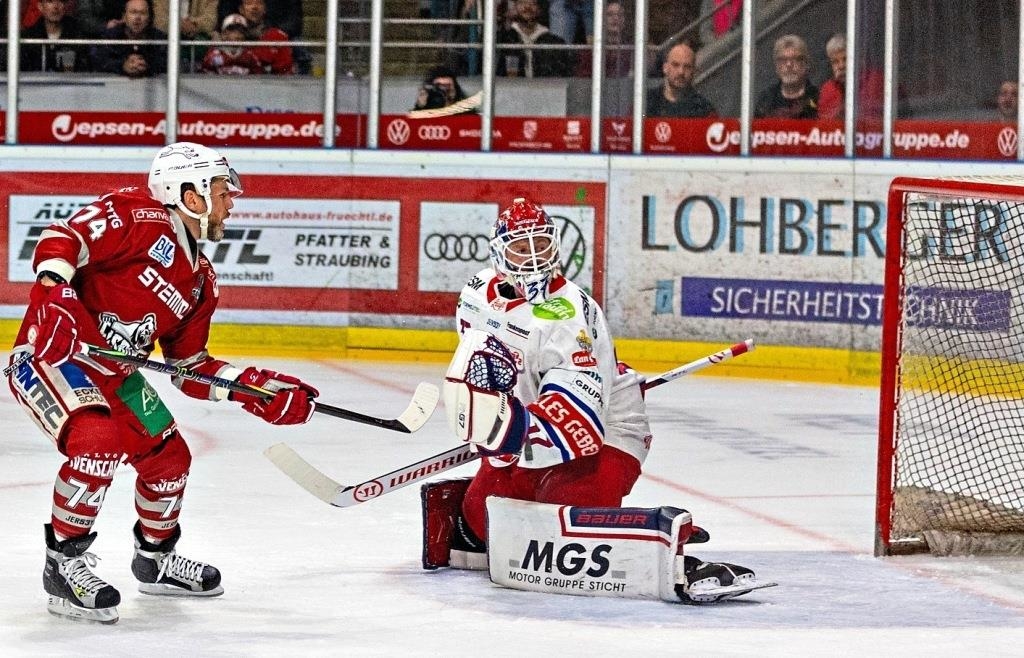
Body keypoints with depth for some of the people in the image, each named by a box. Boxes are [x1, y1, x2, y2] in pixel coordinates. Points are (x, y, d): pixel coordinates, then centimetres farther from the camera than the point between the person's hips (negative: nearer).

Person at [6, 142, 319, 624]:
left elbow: (190, 366, 15)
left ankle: (155, 558, 37)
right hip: (52, 353, -9)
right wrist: (55, 298, -39)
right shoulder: (138, 216, -13)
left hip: (111, 373, 9)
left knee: (168, 456, 12)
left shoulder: (199, 281, 13)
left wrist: (260, 391, 6)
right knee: (98, 440, -30)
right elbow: (61, 240, -24)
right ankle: (64, 564, -16)